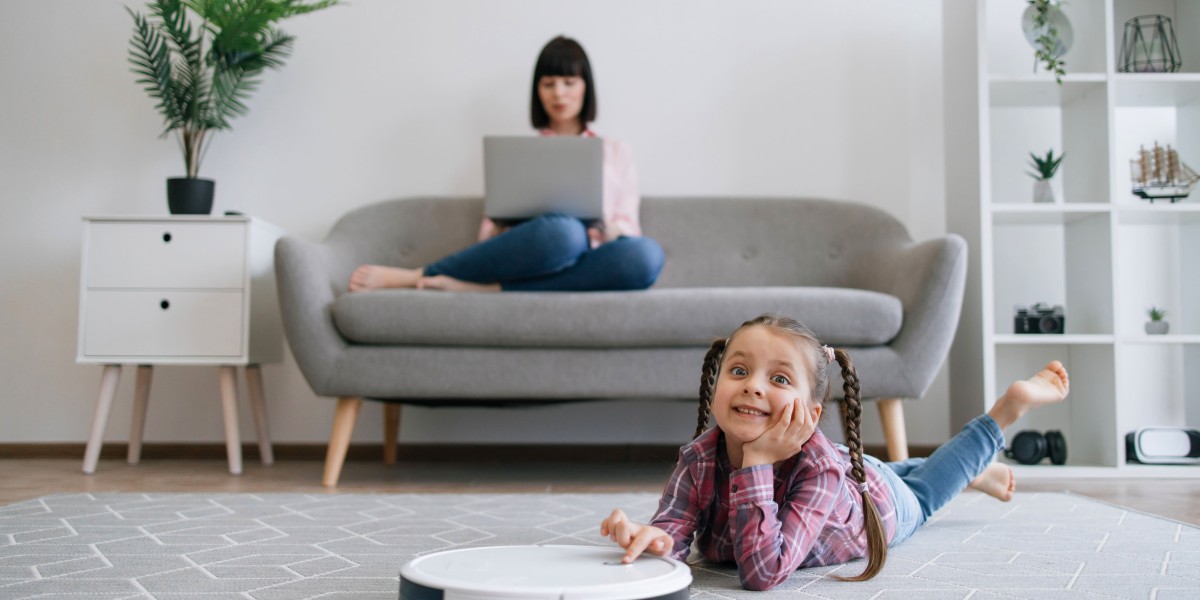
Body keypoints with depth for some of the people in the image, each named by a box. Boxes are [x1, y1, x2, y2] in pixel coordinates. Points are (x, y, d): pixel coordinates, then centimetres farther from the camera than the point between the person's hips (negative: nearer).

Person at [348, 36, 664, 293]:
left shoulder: (616, 153, 23)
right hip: (532, 255, -1)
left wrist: (612, 230, -8)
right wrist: (505, 221, -8)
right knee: (562, 230, -40)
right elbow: (492, 231, 15)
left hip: (587, 272, 1)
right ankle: (417, 277, -33)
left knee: (647, 254, -38)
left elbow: (628, 228, 15)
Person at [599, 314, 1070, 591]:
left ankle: (1012, 404, 46)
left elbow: (764, 572, -55)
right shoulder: (699, 459, -37)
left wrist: (757, 462, -61)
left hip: (879, 498, -3)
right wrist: (653, 537, -67)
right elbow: (673, 533, -44)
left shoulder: (820, 469, -48)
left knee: (922, 492, 28)